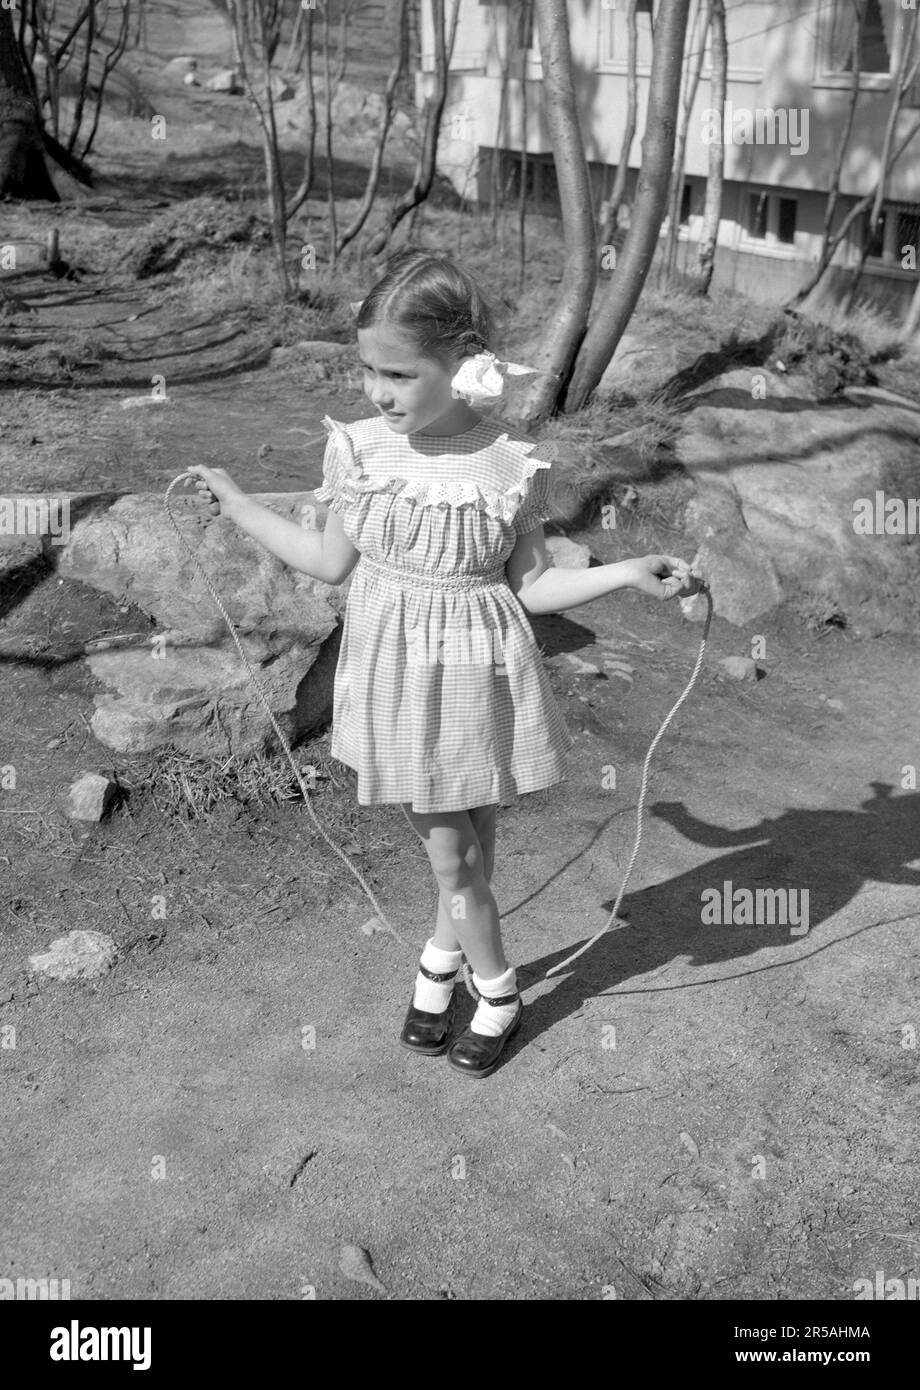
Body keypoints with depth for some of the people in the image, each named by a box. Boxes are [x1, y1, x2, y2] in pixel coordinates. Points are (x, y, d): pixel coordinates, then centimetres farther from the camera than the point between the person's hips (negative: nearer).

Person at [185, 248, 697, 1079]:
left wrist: (630, 572, -16)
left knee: (462, 854, 10)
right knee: (452, 852, 15)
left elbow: (531, 587, -5)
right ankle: (496, 992, 36)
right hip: (395, 678, 3)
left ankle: (442, 957, 38)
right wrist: (237, 506, 8)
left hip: (472, 681, -3)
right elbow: (331, 564, 6)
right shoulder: (360, 450, -7)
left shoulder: (513, 465, -15)